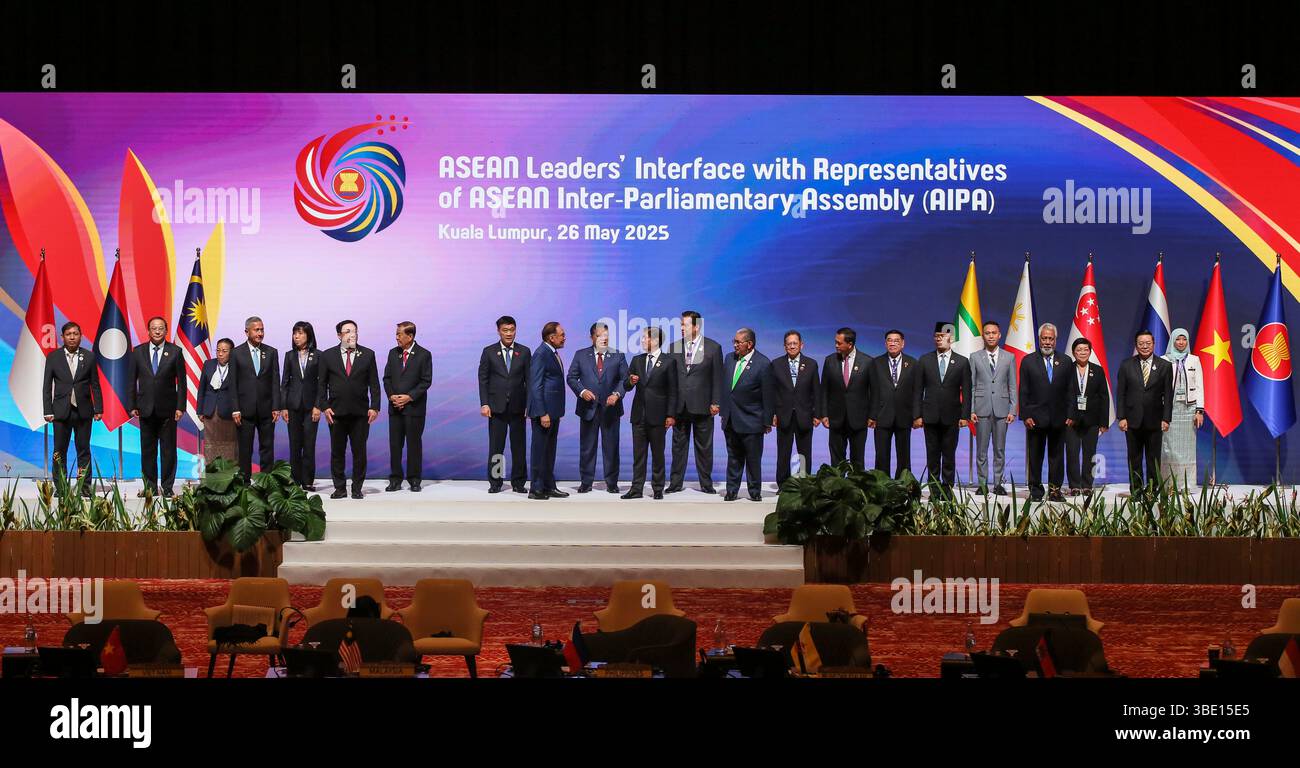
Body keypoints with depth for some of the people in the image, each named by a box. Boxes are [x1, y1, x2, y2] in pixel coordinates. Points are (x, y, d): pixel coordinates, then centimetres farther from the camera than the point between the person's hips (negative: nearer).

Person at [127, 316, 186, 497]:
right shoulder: (138, 352, 6)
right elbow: (131, 381, 7)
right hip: (146, 409, 2)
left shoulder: (175, 352, 1)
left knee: (168, 450, 1)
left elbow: (181, 382, 1)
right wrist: (132, 406, 0)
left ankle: (167, 487, 6)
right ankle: (150, 486, 12)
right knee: (147, 449, 5)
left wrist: (180, 407, -6)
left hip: (167, 409, -2)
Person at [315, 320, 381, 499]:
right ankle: (340, 488, 12)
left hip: (360, 413, 0)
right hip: (336, 412, 0)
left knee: (359, 452, 2)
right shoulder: (327, 356, 5)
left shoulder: (368, 355, 5)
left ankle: (357, 488, 10)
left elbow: (374, 383, 5)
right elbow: (321, 383, 5)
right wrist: (324, 406, -5)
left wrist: (374, 407, -4)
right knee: (337, 452, 5)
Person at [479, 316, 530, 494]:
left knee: (518, 446, 4)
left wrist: (530, 405, -2)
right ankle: (495, 482, 8)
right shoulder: (489, 352, 4)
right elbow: (483, 379, 3)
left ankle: (518, 482, 11)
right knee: (496, 446, 1)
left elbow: (529, 379, 4)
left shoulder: (524, 352, 6)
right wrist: (484, 404, -6)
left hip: (518, 406, 1)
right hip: (496, 406, -1)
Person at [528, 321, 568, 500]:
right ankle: (536, 489, 0)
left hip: (553, 410, 9)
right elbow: (536, 386, -19)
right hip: (544, 410, -9)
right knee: (540, 450, -4)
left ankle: (549, 487, 19)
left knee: (550, 450, 13)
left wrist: (553, 412, 16)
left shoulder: (553, 353, 14)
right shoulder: (541, 354, -15)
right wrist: (542, 413, -22)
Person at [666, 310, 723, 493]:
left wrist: (715, 402, -6)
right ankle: (675, 483, 12)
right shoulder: (674, 347, 7)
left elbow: (717, 377, 0)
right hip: (680, 406, 2)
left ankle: (706, 483, 12)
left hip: (702, 405, -2)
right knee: (679, 444, 6)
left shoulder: (713, 348, -1)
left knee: (704, 447, 4)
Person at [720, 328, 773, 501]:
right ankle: (732, 490, 18)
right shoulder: (729, 358, 6)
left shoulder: (763, 363, -11)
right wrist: (723, 411, 11)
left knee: (753, 459, 3)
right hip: (730, 420, 5)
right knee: (733, 457, 12)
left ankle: (755, 491, 14)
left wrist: (767, 422, -8)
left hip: (751, 421, -5)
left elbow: (767, 395, -9)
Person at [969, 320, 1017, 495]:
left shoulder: (1009, 358, 8)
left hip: (1001, 410, 1)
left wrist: (1013, 410, -1)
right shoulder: (975, 357, 6)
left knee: (1000, 449, 4)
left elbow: (1013, 386, 7)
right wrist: (971, 410, -3)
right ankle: (983, 484, 7)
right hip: (982, 409, -1)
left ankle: (998, 483, 10)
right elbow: (971, 386, 4)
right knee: (981, 450, 1)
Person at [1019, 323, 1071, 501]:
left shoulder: (1065, 362, 8)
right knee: (1035, 456, 4)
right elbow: (1023, 392, 0)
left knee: (1057, 455, 4)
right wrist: (1025, 416, -8)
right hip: (1035, 418, -1)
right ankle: (1035, 490, 9)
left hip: (1059, 418, 1)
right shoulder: (1028, 361, 4)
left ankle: (1055, 489, 9)